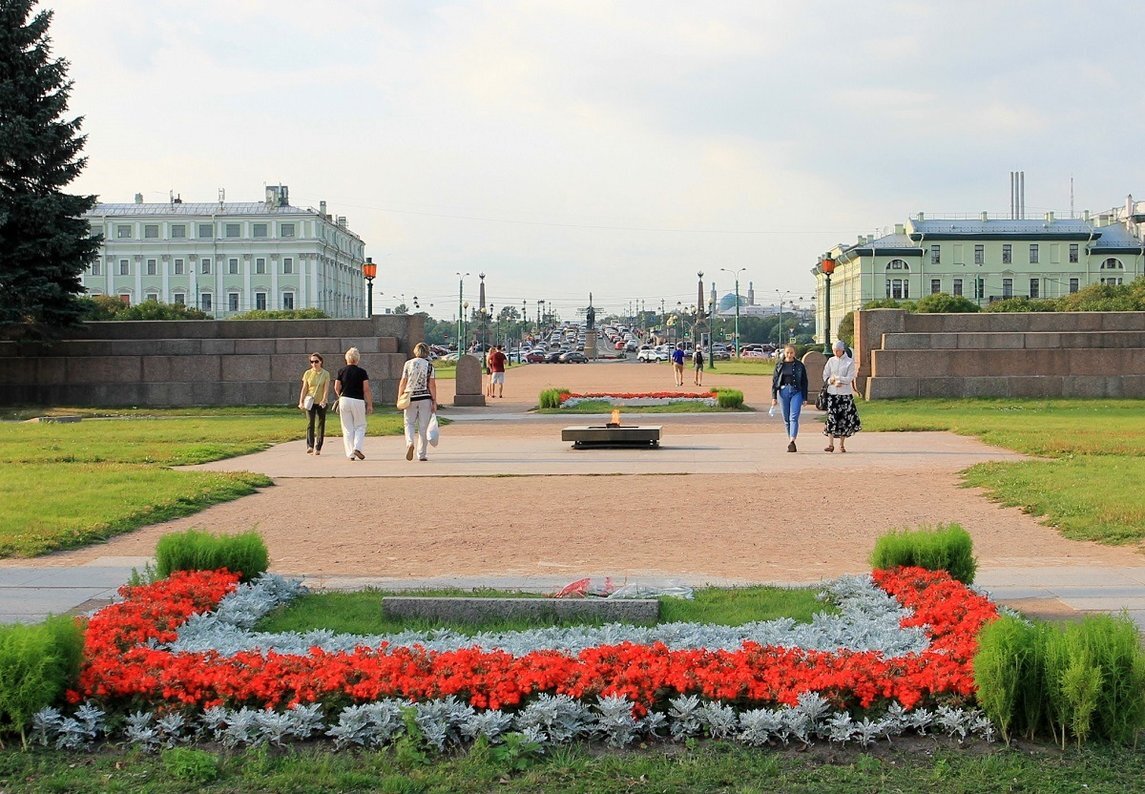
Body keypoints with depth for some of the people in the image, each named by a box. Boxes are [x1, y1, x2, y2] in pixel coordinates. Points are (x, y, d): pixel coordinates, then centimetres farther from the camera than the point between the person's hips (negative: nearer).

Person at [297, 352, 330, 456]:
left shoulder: (325, 374, 1)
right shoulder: (308, 373, 5)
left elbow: (326, 389, -8)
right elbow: (304, 389, 6)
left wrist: (323, 400, -22)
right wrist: (301, 402, -2)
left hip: (321, 403, 0)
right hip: (310, 403, 0)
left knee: (321, 425, 2)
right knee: (310, 423, -14)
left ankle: (318, 448, 10)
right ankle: (310, 446, -20)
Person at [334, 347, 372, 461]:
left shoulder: (341, 371, 3)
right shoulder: (362, 372, -3)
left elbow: (336, 388, 1)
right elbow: (366, 389, -7)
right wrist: (370, 404, -2)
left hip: (344, 400, 2)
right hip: (358, 400, -2)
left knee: (347, 429, 8)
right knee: (360, 426, 11)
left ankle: (350, 454, 5)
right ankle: (357, 448, -10)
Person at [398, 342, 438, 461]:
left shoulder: (408, 364, 1)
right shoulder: (429, 366, -2)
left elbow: (402, 383, 1)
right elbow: (432, 385, -5)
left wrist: (399, 398, 8)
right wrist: (434, 402, -1)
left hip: (410, 398, 1)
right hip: (425, 398, -1)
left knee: (409, 423, 13)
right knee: (423, 427, 6)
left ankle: (409, 442, -15)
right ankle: (422, 454, 9)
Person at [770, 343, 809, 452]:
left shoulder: (799, 365, 4)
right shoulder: (779, 365, 8)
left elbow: (804, 382, 6)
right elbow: (774, 380, 9)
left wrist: (805, 398, 2)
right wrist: (773, 397, 3)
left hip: (796, 392, -3)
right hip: (783, 392, 3)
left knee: (794, 418, -15)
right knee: (786, 419, 6)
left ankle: (792, 441, -26)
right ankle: (790, 442, 14)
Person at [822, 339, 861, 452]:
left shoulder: (850, 362, 0)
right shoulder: (831, 361, 8)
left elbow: (850, 378, -7)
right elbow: (825, 376, 6)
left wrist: (836, 378, -14)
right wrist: (834, 382, -11)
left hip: (846, 393, -1)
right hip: (832, 393, 1)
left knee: (845, 418, 1)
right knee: (831, 417, -7)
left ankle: (842, 444, 10)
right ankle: (830, 444, -8)